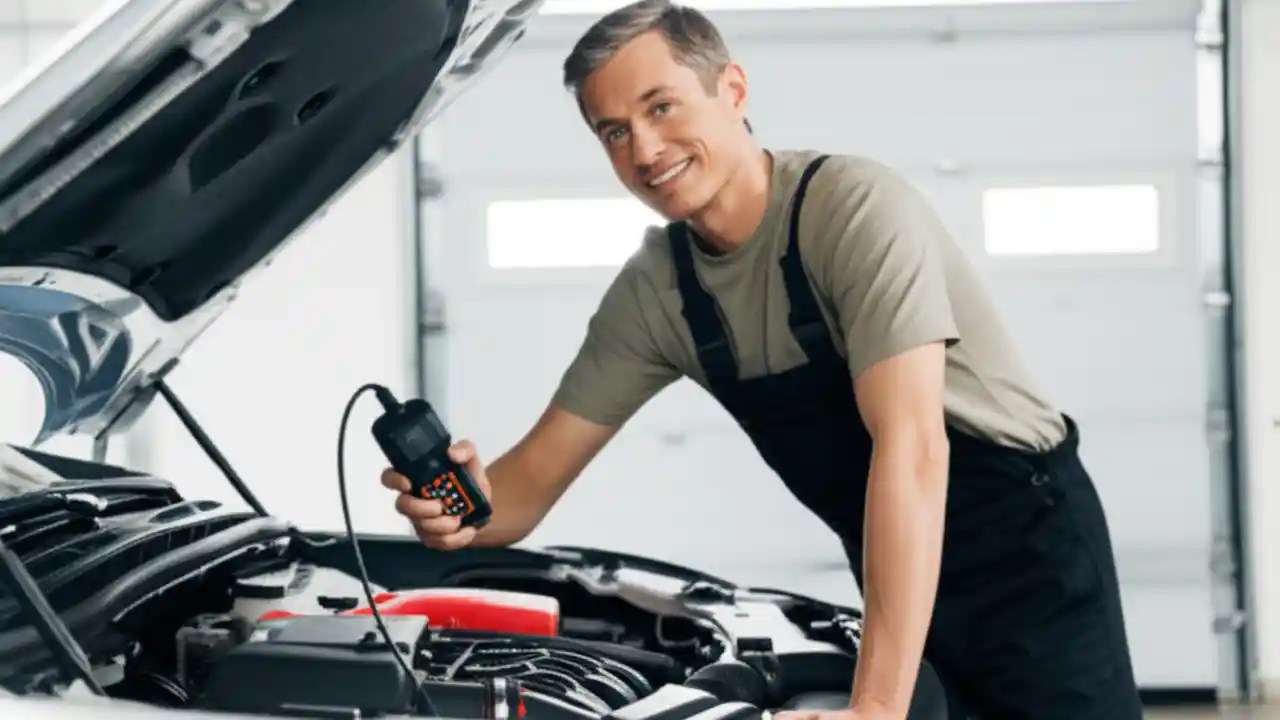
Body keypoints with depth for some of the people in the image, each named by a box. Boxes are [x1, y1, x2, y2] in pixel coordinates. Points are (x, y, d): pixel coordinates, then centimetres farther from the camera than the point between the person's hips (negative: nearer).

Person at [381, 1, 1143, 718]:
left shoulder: (855, 206, -24)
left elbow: (910, 445, -32)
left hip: (1025, 537, -6)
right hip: (903, 571, 6)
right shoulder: (653, 292, -3)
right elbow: (536, 477, 1)